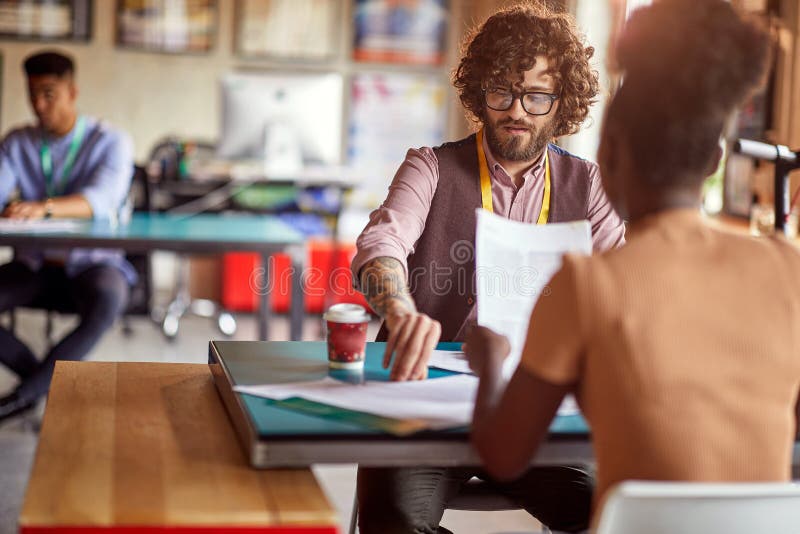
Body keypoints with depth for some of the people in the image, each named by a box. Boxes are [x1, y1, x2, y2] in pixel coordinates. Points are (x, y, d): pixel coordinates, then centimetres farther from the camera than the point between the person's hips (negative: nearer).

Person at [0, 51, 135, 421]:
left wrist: (43, 207, -44)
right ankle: (48, 378, -8)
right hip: (33, 262, 4)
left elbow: (102, 199, -24)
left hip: (91, 262, -4)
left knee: (108, 300, -37)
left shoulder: (111, 143, -6)